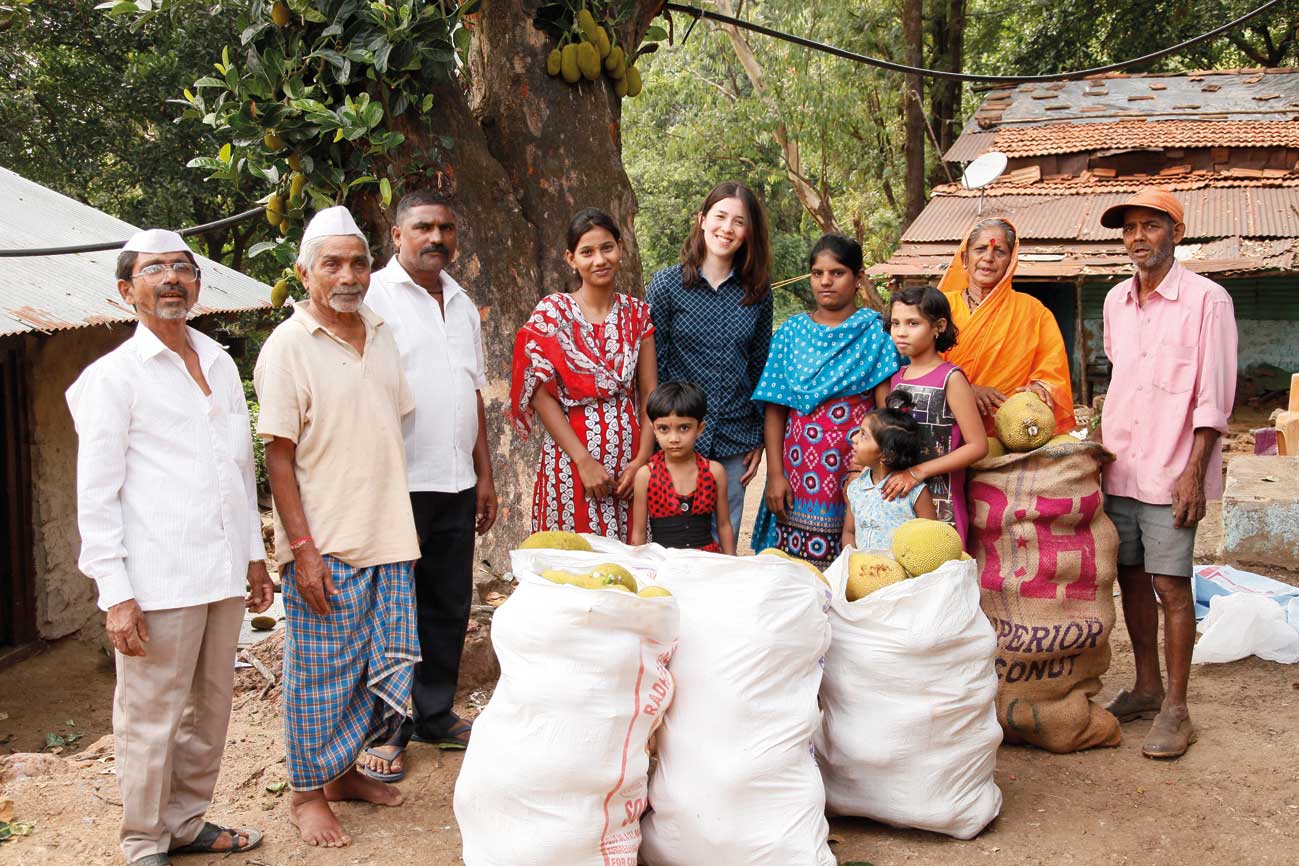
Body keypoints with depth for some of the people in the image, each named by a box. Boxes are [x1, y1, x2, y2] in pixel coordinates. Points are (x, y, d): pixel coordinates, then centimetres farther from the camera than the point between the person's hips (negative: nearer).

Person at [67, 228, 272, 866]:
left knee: (210, 707, 15)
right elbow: (96, 496, -7)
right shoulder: (112, 377, -4)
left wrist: (254, 555, 18)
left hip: (223, 574, 6)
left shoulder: (220, 364, 13)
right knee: (151, 719, 3)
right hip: (159, 582, -6)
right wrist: (115, 594, -11)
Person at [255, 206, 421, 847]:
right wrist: (303, 548, -17)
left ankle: (344, 770, 31)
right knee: (321, 672, 3)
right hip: (327, 548, -6)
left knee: (384, 664, 12)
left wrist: (402, 525, 15)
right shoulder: (288, 347, -10)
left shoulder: (380, 334, 10)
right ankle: (308, 794, 19)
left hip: (389, 538, 6)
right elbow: (279, 455, -12)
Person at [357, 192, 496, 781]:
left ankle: (435, 715, 28)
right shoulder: (375, 296, -7)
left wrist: (484, 474, 16)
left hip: (456, 484, 7)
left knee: (450, 606, 13)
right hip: (399, 484, -6)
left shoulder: (462, 304, 15)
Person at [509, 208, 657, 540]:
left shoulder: (636, 313, 8)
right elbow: (541, 394, -8)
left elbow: (650, 392, 6)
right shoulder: (551, 311, -2)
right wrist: (584, 461, -13)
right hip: (570, 460, -3)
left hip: (629, 465, 3)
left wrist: (642, 459, -6)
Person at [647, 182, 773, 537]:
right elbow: (652, 367, -2)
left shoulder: (758, 293, 5)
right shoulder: (666, 284, -4)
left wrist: (759, 440, 8)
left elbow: (761, 367, 10)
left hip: (735, 443, 3)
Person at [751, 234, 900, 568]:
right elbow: (775, 411, 5)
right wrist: (775, 475, -2)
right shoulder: (792, 332, 8)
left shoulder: (875, 332, 2)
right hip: (797, 470, 2)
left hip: (854, 468, -2)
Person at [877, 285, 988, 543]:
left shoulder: (950, 378, -8)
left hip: (941, 502, -6)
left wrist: (919, 472, -17)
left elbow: (977, 446, -13)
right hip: (897, 496, 6)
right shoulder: (897, 378, 11)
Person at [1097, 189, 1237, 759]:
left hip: (1171, 471, -6)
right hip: (1119, 468, 6)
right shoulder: (1116, 301, 10)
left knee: (1170, 585, -3)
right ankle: (1146, 689, 25)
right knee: (1130, 577, 11)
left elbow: (1214, 397, -10)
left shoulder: (1206, 300, -8)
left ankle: (1175, 709, 6)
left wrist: (1193, 474, -15)